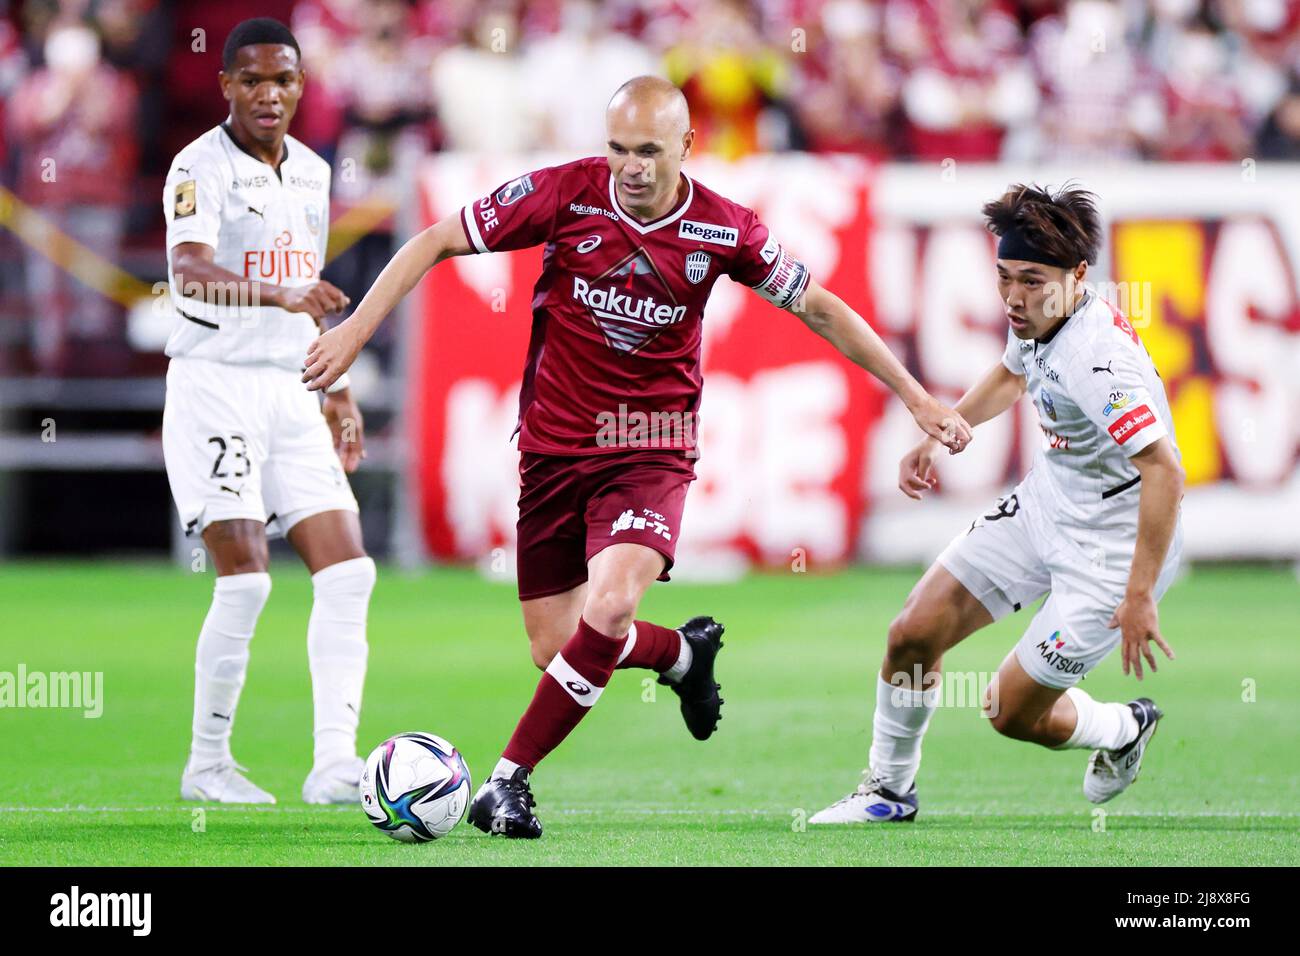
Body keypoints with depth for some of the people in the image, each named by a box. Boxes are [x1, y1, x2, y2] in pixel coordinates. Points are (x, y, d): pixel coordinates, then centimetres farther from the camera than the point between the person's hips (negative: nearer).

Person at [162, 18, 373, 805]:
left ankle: (335, 762, -6)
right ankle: (208, 764, 2)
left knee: (348, 572, -5)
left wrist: (338, 390, 23)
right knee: (246, 578, -13)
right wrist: (279, 295, -46)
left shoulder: (312, 172, 13)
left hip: (292, 392, 7)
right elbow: (191, 273, -29)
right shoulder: (201, 168, -10)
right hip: (216, 386, -7)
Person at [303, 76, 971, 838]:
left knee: (609, 609, -27)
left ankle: (508, 781, -14)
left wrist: (917, 398, 7)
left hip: (651, 451, -2)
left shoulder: (724, 231, -9)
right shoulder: (566, 193, -12)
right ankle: (683, 652, 35)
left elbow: (819, 307, 5)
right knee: (555, 650, 3)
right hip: (553, 449, 2)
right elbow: (437, 242, -3)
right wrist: (357, 328, -11)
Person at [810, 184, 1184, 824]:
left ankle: (1124, 730, 31)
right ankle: (889, 789, 25)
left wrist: (1139, 595, -38)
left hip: (1110, 548, -8)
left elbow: (1164, 470, -37)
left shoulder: (1096, 357, -33)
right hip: (1043, 503, 8)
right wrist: (939, 434, 21)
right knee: (914, 634, 4)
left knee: (1011, 712, 0)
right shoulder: (1035, 317, -5)